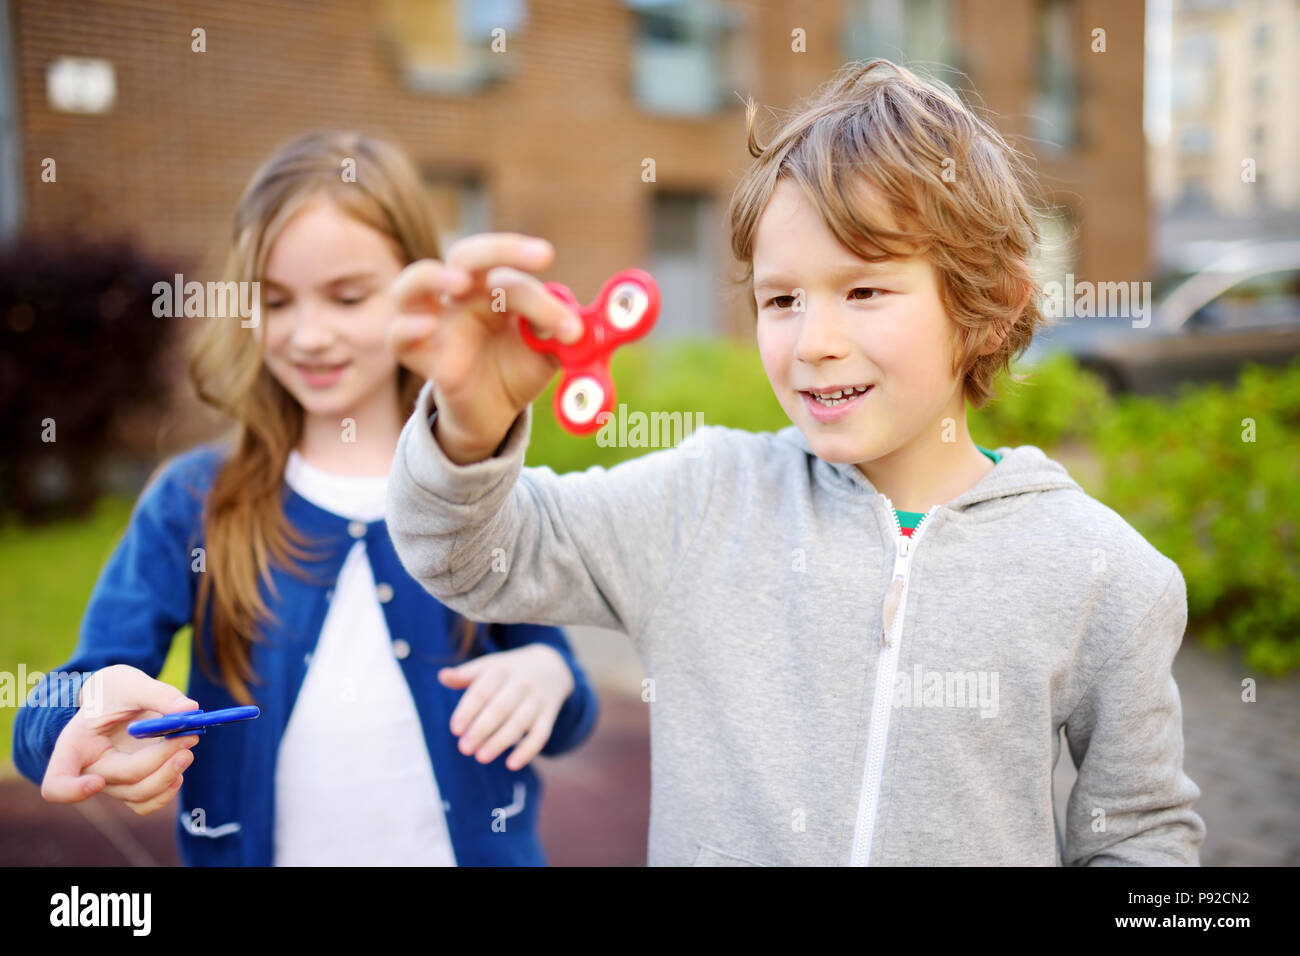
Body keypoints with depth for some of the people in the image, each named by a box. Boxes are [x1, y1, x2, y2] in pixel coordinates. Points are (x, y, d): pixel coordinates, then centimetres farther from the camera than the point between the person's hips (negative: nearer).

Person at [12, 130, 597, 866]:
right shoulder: (191, 503, -7)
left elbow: (562, 723, -1)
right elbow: (50, 721, -14)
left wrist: (547, 673, -23)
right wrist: (96, 715, -36)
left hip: (469, 845, 0)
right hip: (252, 847, 1)